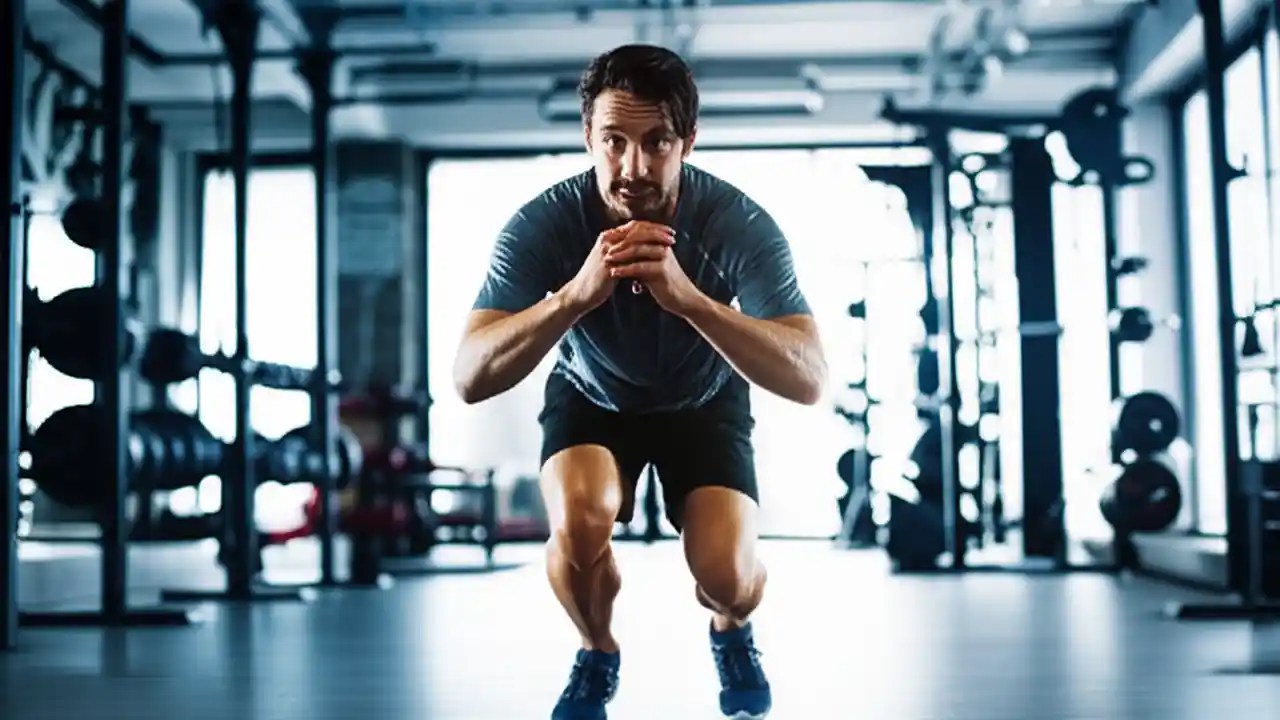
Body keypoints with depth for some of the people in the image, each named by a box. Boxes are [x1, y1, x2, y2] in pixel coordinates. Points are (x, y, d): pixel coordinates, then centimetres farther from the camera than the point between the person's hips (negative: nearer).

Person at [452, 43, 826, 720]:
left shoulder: (739, 223, -31)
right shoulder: (542, 224, -30)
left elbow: (808, 379, -39)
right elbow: (470, 378, -37)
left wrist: (688, 296, -55)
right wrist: (575, 294, -54)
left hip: (705, 400, 0)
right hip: (591, 398, 0)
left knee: (726, 575, -21)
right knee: (579, 522, -29)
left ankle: (731, 636, 19)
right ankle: (598, 658, 5)